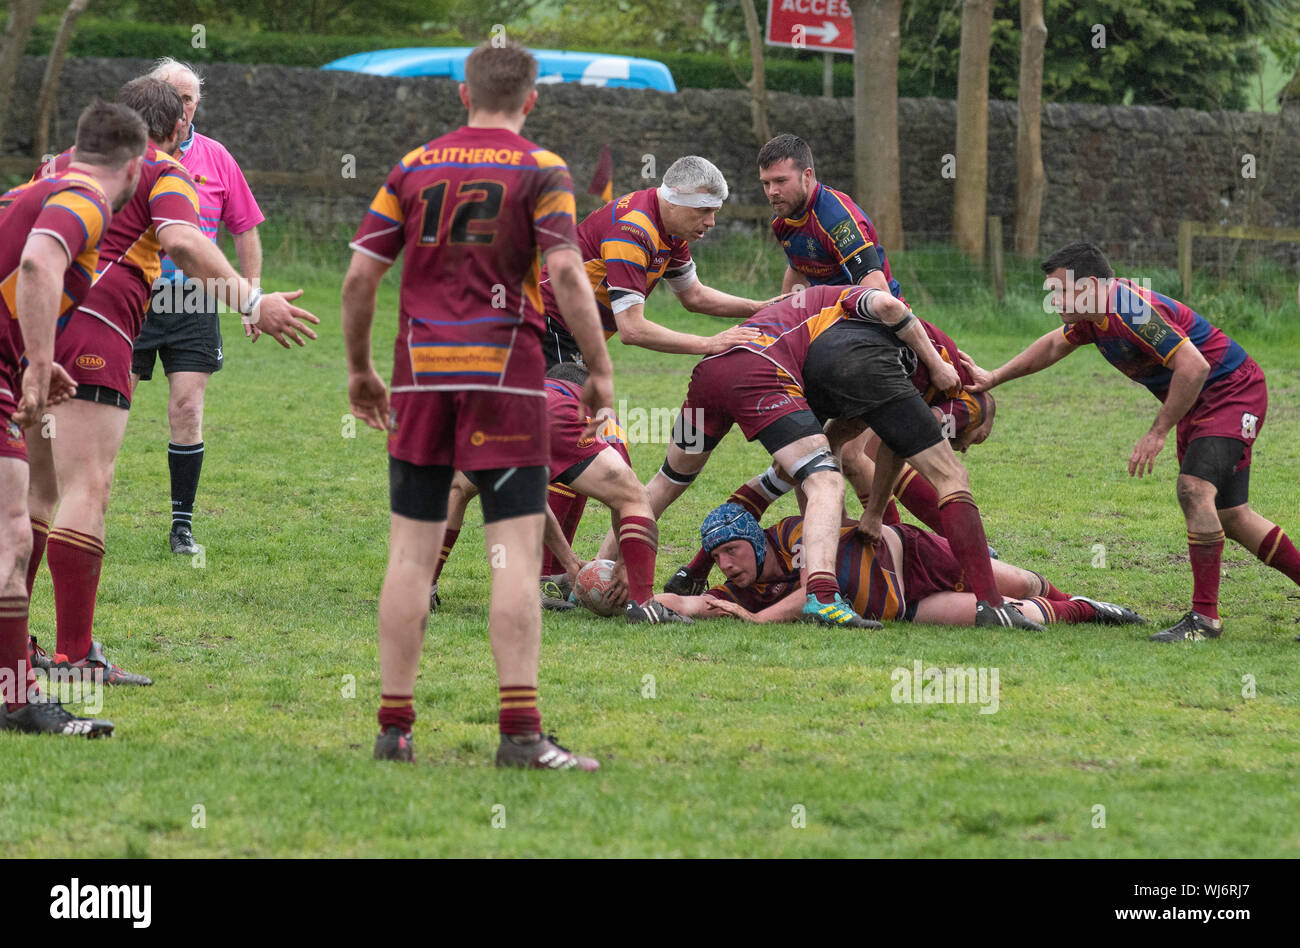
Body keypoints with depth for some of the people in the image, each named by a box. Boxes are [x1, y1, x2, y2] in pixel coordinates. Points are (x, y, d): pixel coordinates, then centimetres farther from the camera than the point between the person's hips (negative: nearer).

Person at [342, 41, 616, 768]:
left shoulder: (414, 168, 9)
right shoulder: (540, 170, -1)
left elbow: (361, 276, 7)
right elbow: (565, 273, -12)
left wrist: (360, 368, 18)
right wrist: (600, 371, -6)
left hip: (421, 379, 4)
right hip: (505, 375, -3)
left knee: (412, 552, 8)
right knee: (518, 551, -4)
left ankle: (395, 727, 7)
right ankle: (521, 731, -13)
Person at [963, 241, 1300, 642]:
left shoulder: (1131, 310, -28)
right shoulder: (1096, 316, 3)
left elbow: (1193, 366, -33)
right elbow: (1053, 345, 23)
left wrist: (1158, 432, -27)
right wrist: (993, 379, 24)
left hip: (1232, 391, -10)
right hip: (1196, 405, 10)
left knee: (1194, 489, -23)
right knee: (1229, 515, 9)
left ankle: (1205, 616, -21)